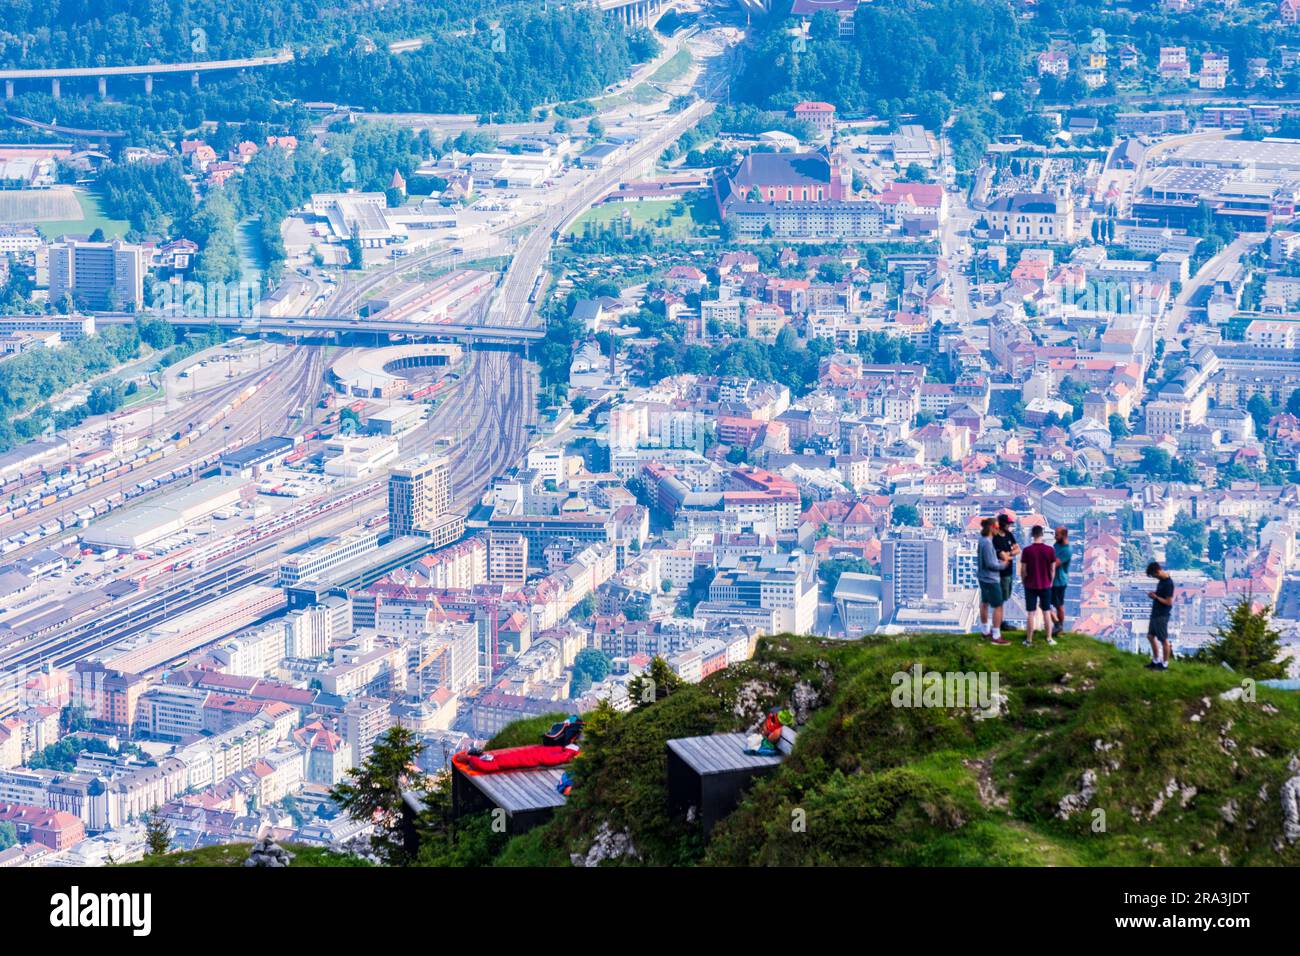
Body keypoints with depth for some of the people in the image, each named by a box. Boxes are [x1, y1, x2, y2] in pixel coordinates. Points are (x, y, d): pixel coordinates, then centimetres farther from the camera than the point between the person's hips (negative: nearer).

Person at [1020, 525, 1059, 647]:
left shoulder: (1027, 550, -12)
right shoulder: (1050, 550, -9)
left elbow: (1023, 570, -7)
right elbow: (1052, 569, -2)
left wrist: (1024, 582, 9)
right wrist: (1050, 582, 13)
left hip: (1030, 586, -1)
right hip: (1045, 586, 1)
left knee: (1030, 613, 5)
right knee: (1046, 612, 12)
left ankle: (1029, 640, 9)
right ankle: (1049, 639, 17)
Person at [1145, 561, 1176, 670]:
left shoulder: (1168, 583, -21)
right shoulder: (1161, 580, 7)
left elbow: (1169, 602, -21)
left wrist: (1156, 597, -17)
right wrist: (1154, 594, 2)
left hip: (1162, 616, -10)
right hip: (1155, 613, 10)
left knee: (1163, 639, 0)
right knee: (1151, 636, 17)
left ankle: (1164, 664, 10)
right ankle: (1156, 661, 29)